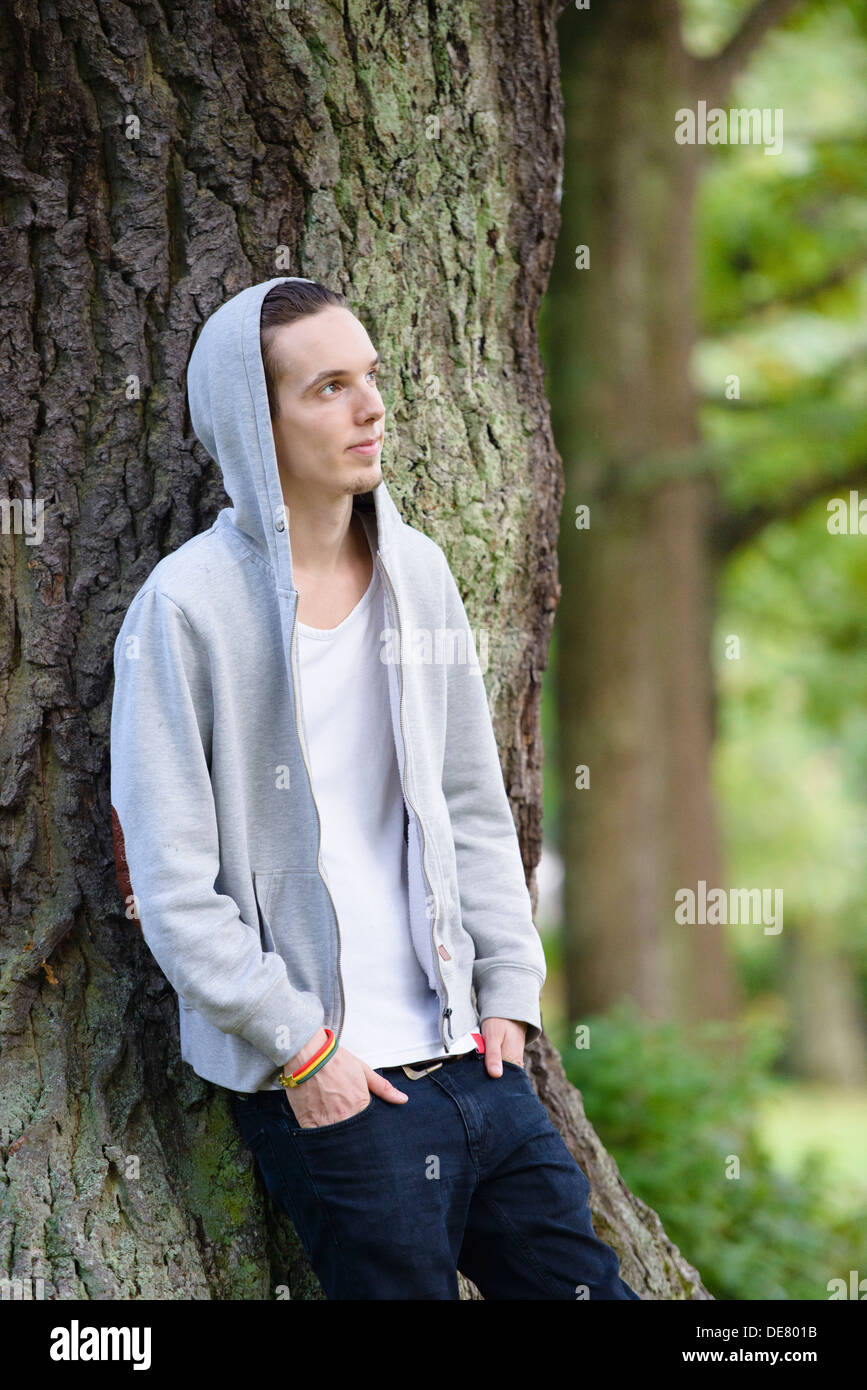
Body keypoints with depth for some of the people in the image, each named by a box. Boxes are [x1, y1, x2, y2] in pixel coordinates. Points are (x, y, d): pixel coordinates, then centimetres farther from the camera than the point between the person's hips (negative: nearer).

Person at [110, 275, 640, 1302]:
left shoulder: (417, 572, 9)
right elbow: (171, 885, -10)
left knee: (589, 1289, 7)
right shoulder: (187, 606, -9)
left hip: (471, 1061, 6)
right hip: (323, 1091, -6)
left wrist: (509, 988, 8)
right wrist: (298, 1048, -11)